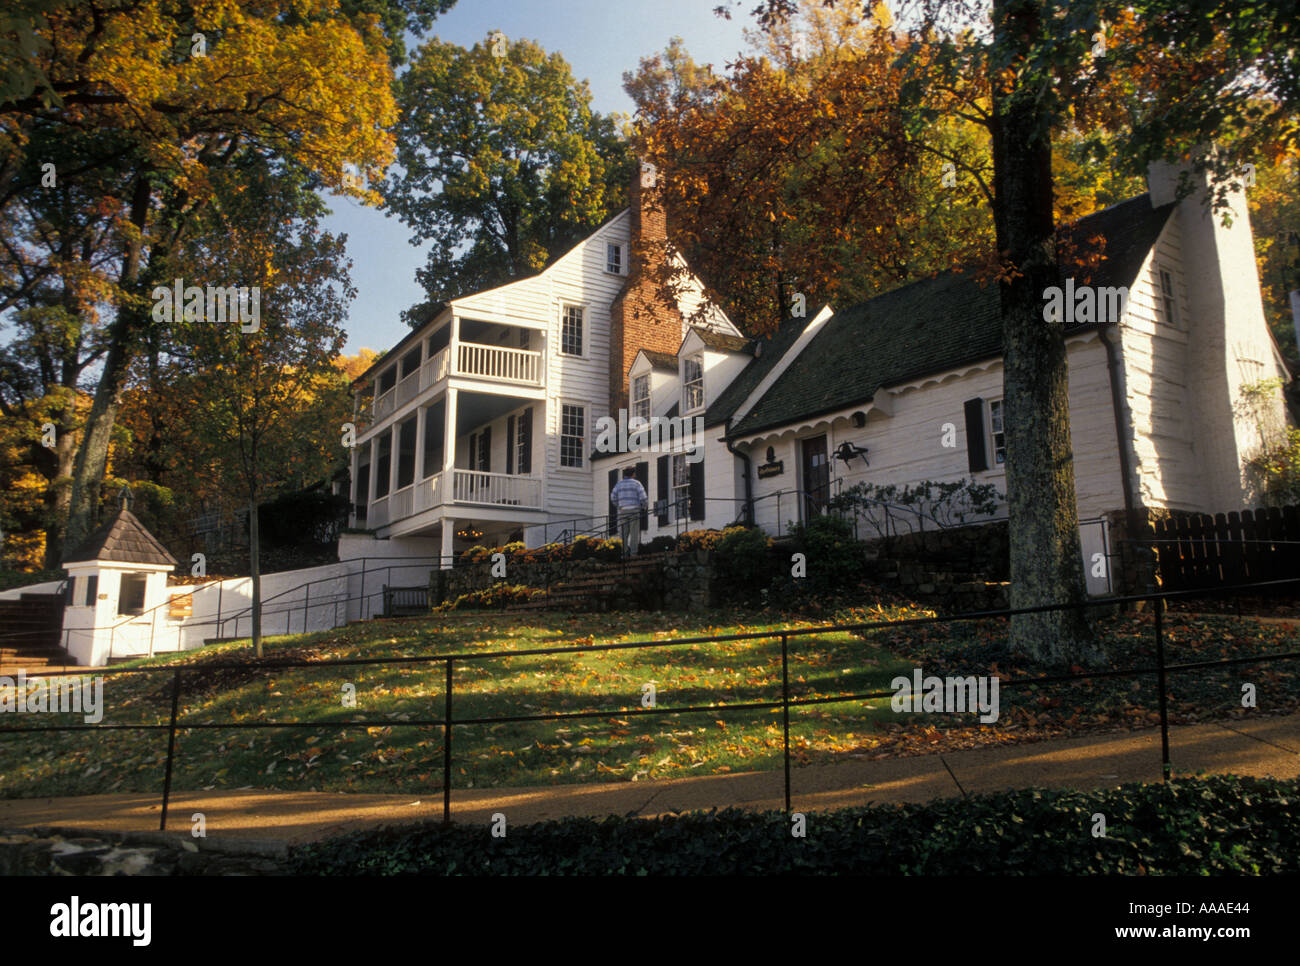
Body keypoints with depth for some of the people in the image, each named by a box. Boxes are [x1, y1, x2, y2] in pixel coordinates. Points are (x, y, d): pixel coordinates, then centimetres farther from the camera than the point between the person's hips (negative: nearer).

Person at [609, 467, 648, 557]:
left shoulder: (619, 484, 12)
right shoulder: (636, 483, 3)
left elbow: (613, 497, 4)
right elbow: (643, 497, -6)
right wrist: (644, 507, 10)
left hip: (622, 510, 3)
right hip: (634, 510, -3)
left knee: (623, 533, 3)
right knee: (634, 532, -1)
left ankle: (624, 551, -6)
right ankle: (633, 552, -8)